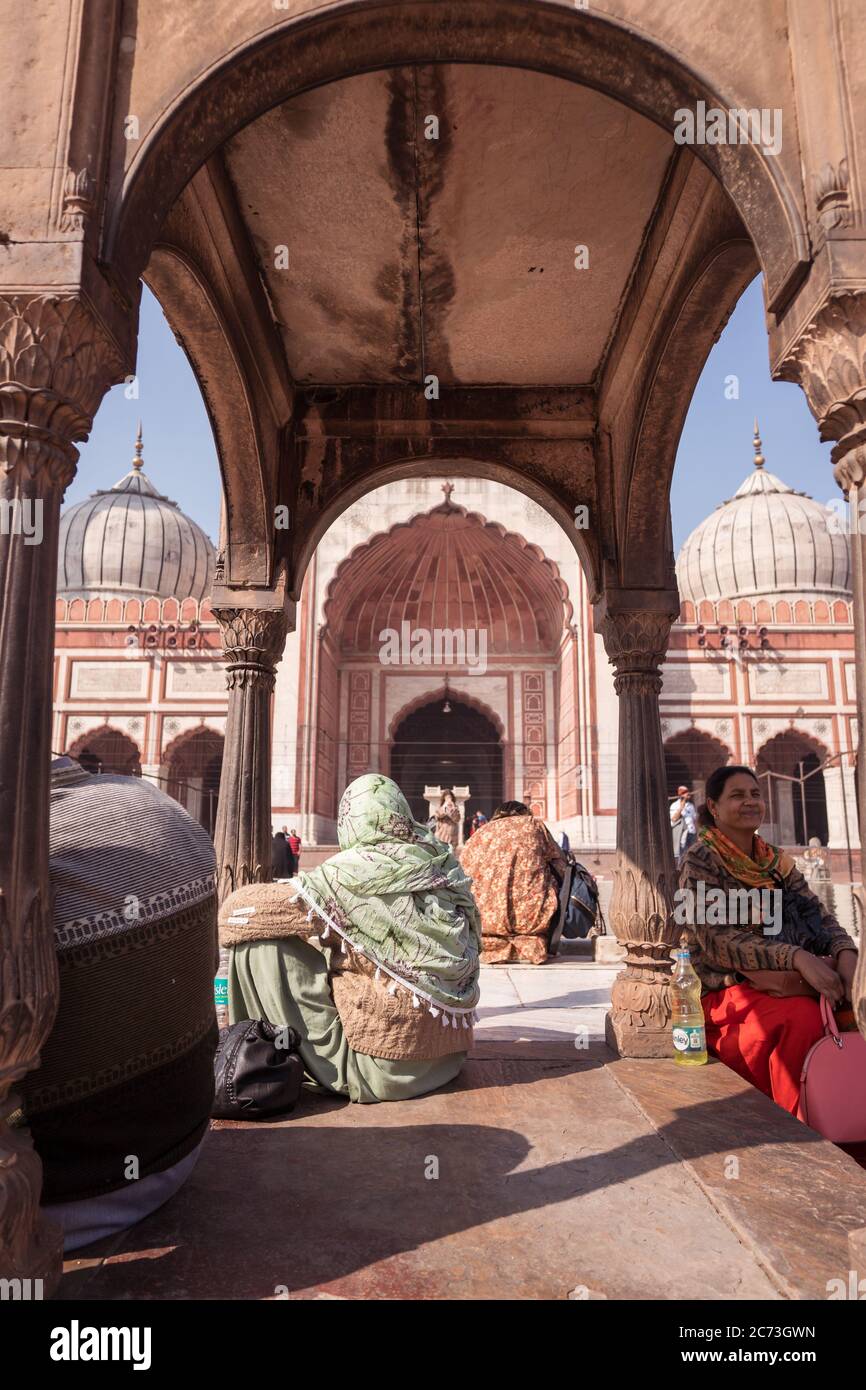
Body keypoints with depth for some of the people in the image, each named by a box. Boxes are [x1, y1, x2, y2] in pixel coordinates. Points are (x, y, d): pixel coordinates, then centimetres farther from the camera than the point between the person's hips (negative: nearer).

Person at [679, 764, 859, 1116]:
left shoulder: (777, 861, 13)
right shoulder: (701, 860, -6)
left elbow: (817, 915, 4)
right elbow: (717, 940, -17)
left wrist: (845, 953, -19)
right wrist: (796, 957, -28)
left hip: (784, 984, 6)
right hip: (727, 991, -5)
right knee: (804, 1016, -32)